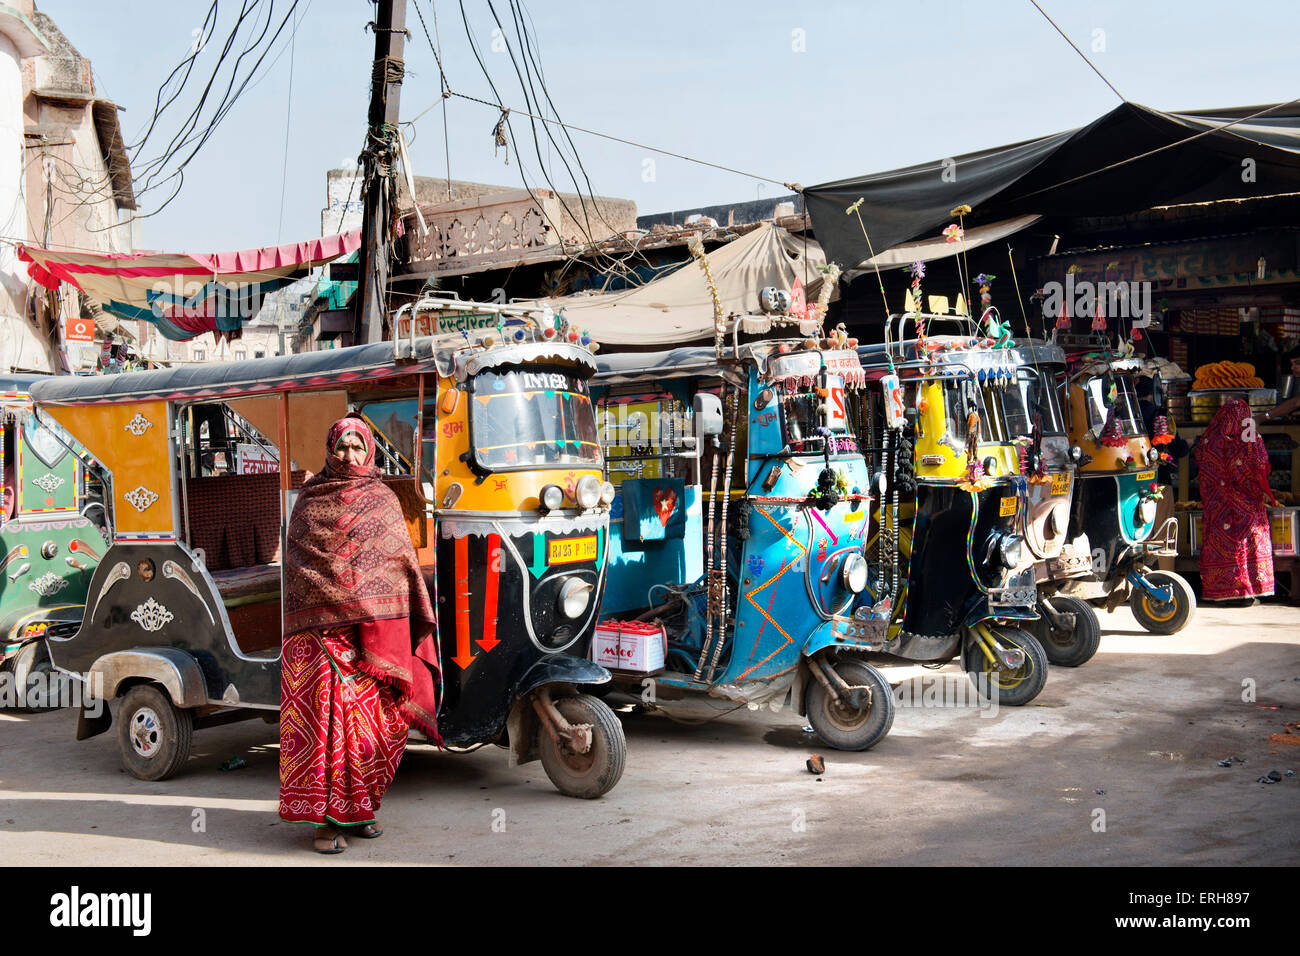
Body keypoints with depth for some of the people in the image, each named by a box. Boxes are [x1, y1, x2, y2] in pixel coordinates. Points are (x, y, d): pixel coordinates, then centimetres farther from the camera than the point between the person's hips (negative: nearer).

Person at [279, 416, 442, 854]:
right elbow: (294, 563, 9)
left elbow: (404, 561, 13)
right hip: (321, 630, -2)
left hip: (375, 631, 2)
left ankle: (359, 809, 15)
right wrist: (296, 622, 1)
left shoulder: (383, 500, 13)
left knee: (370, 717, 2)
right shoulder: (309, 500, 10)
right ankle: (326, 818, -3)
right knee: (325, 715, -7)